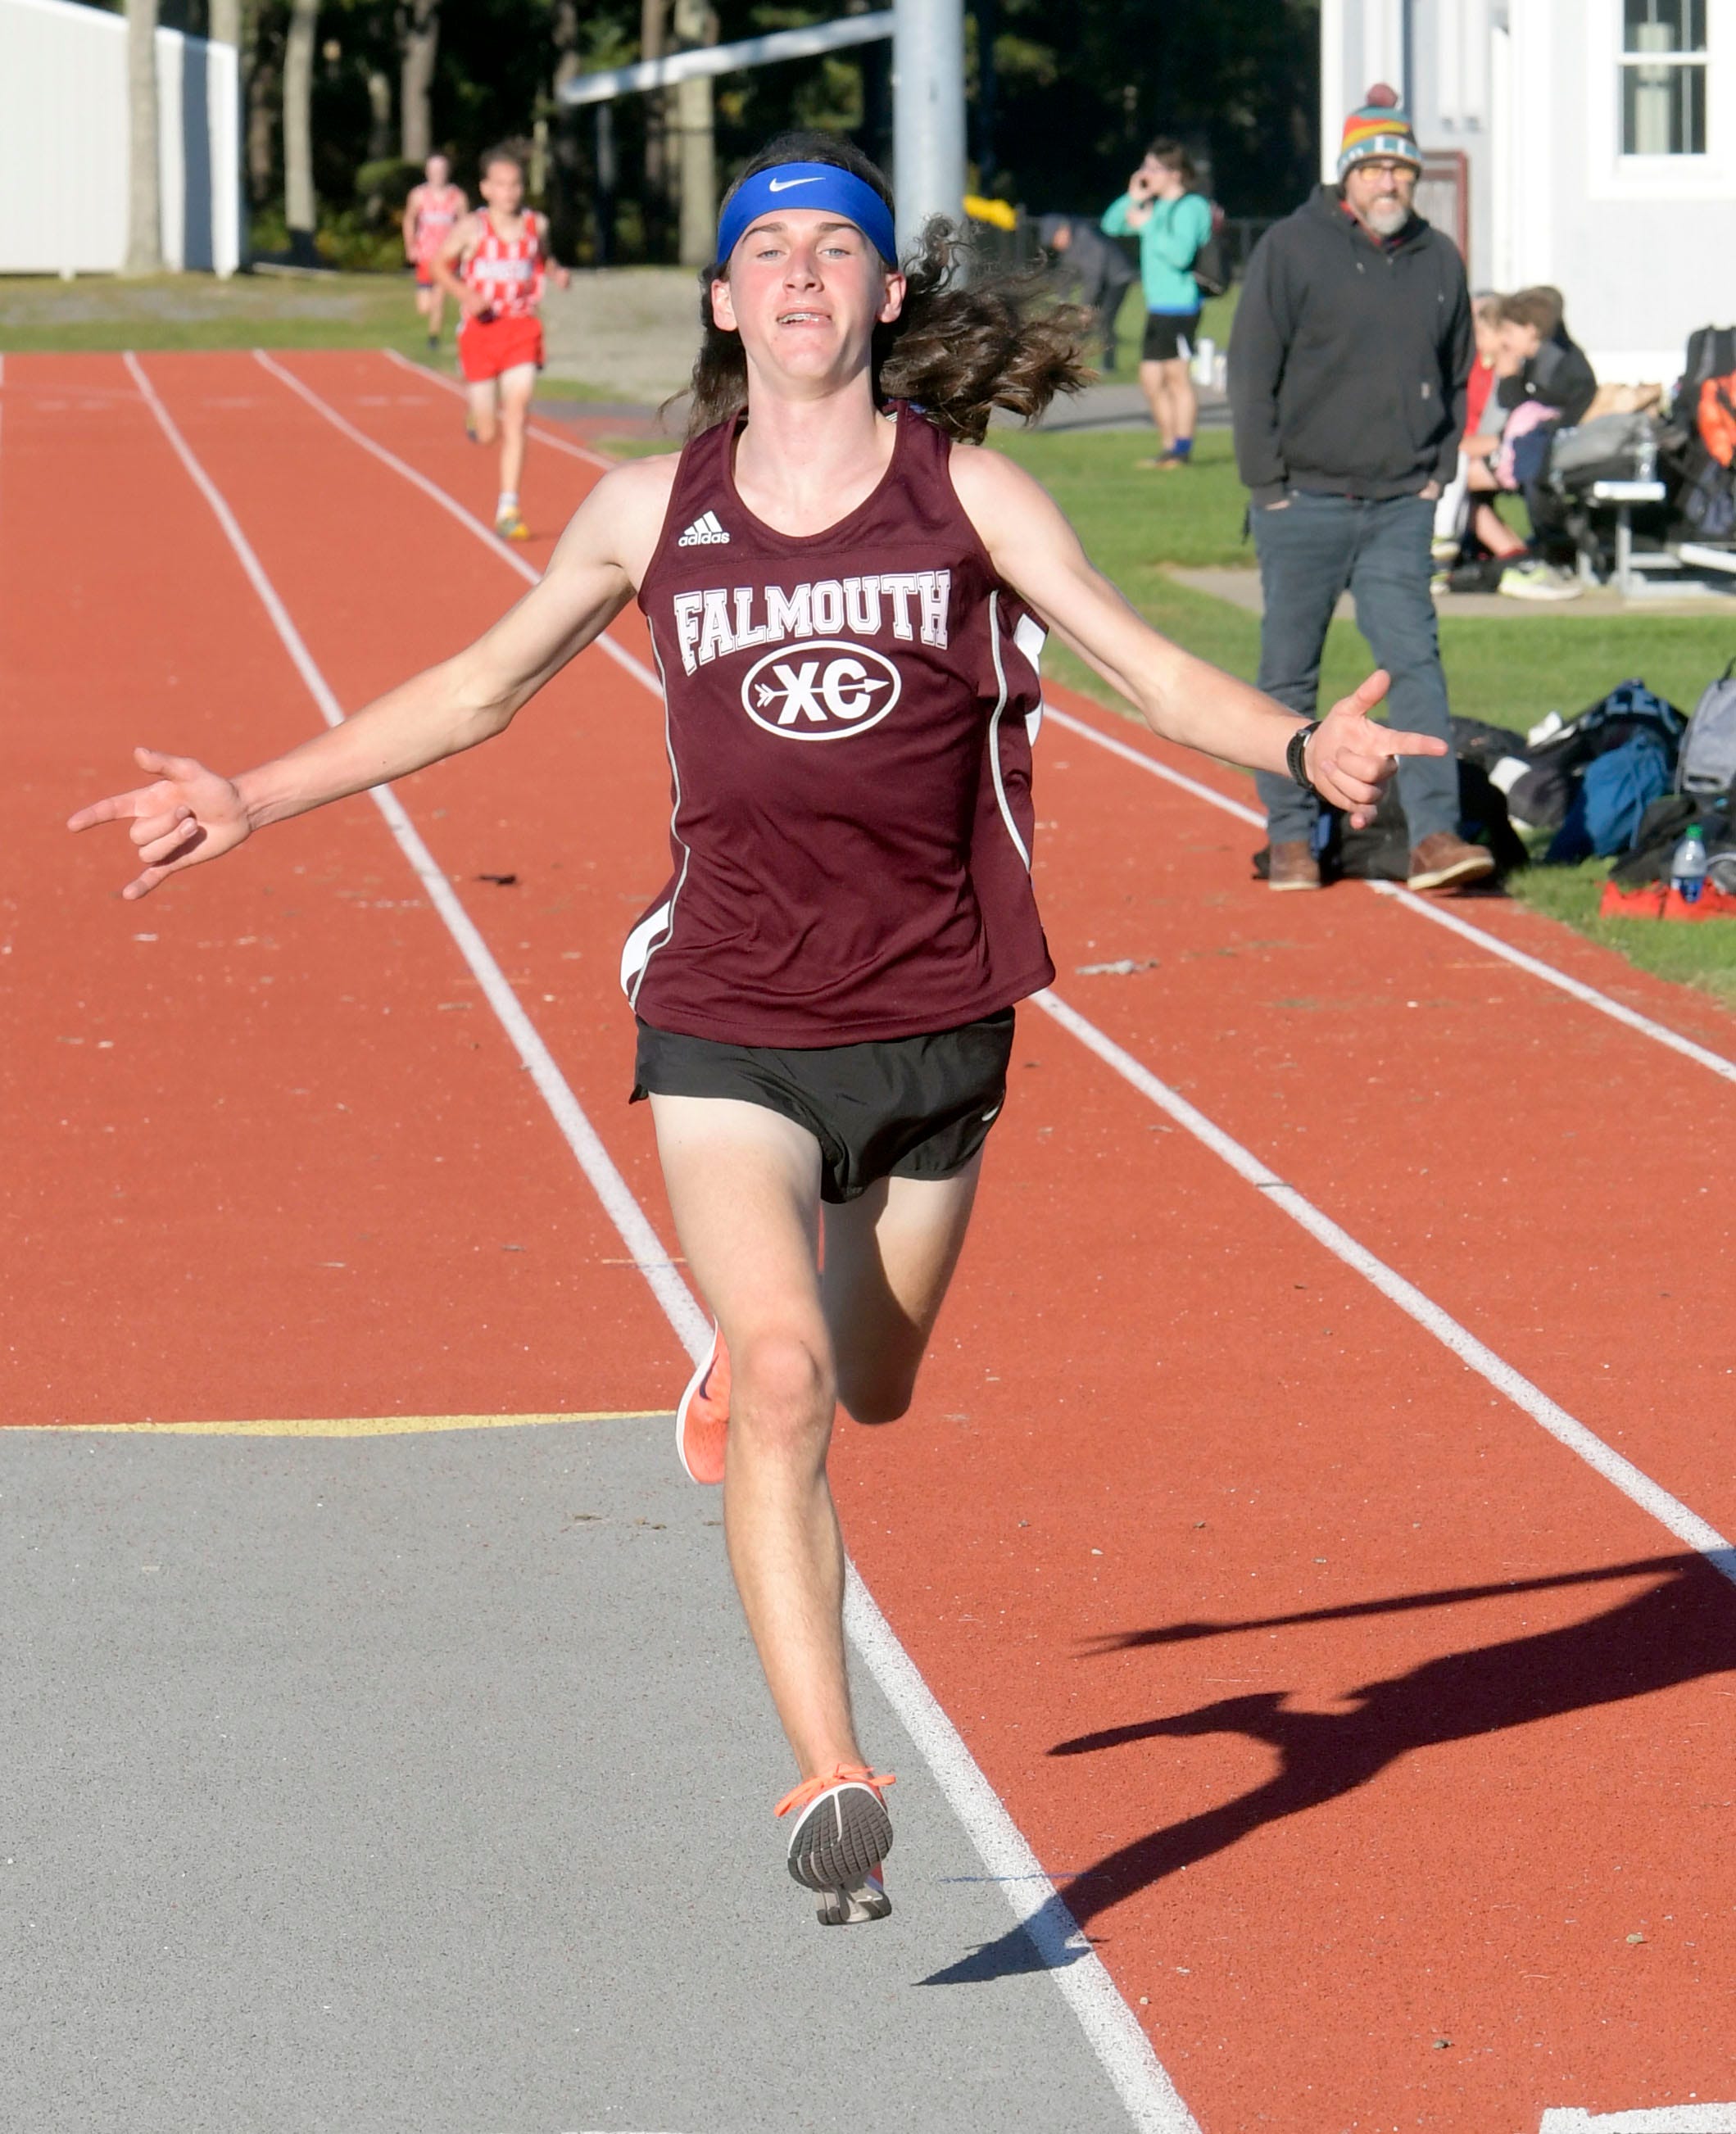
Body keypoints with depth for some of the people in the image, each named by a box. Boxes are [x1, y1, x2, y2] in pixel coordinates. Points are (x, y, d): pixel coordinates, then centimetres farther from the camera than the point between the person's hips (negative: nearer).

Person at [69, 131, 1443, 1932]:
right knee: (781, 1387, -19)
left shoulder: (969, 495, 0)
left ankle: (744, 1363, 54)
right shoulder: (649, 511, 4)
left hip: (932, 1024, 1)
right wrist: (254, 799, 13)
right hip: (728, 1029, -1)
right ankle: (832, 1784, -19)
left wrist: (1301, 746, -25)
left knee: (867, 1388, 17)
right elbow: (477, 691, 16)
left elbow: (1151, 666, -5)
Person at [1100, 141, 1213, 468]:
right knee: (1151, 379, 10)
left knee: (1176, 375, -6)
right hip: (1156, 306, 9)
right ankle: (1170, 447, 17)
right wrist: (1132, 198, 4)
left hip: (1180, 304, -9)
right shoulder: (1154, 205, 15)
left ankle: (1182, 448, -2)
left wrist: (1147, 225, -17)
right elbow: (1111, 225, 19)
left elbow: (1181, 253, -23)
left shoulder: (1191, 207, -11)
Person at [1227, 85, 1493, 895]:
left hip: (1400, 506, 2)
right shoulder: (1291, 249, -3)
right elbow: (1251, 370, -2)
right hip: (1303, 502, -2)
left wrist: (1439, 471, 10)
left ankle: (1434, 835, -13)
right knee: (1289, 674, 4)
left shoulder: (1438, 260, 9)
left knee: (1415, 661, -8)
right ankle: (1291, 836, 13)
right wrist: (1267, 482, -7)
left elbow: (1457, 376, 20)